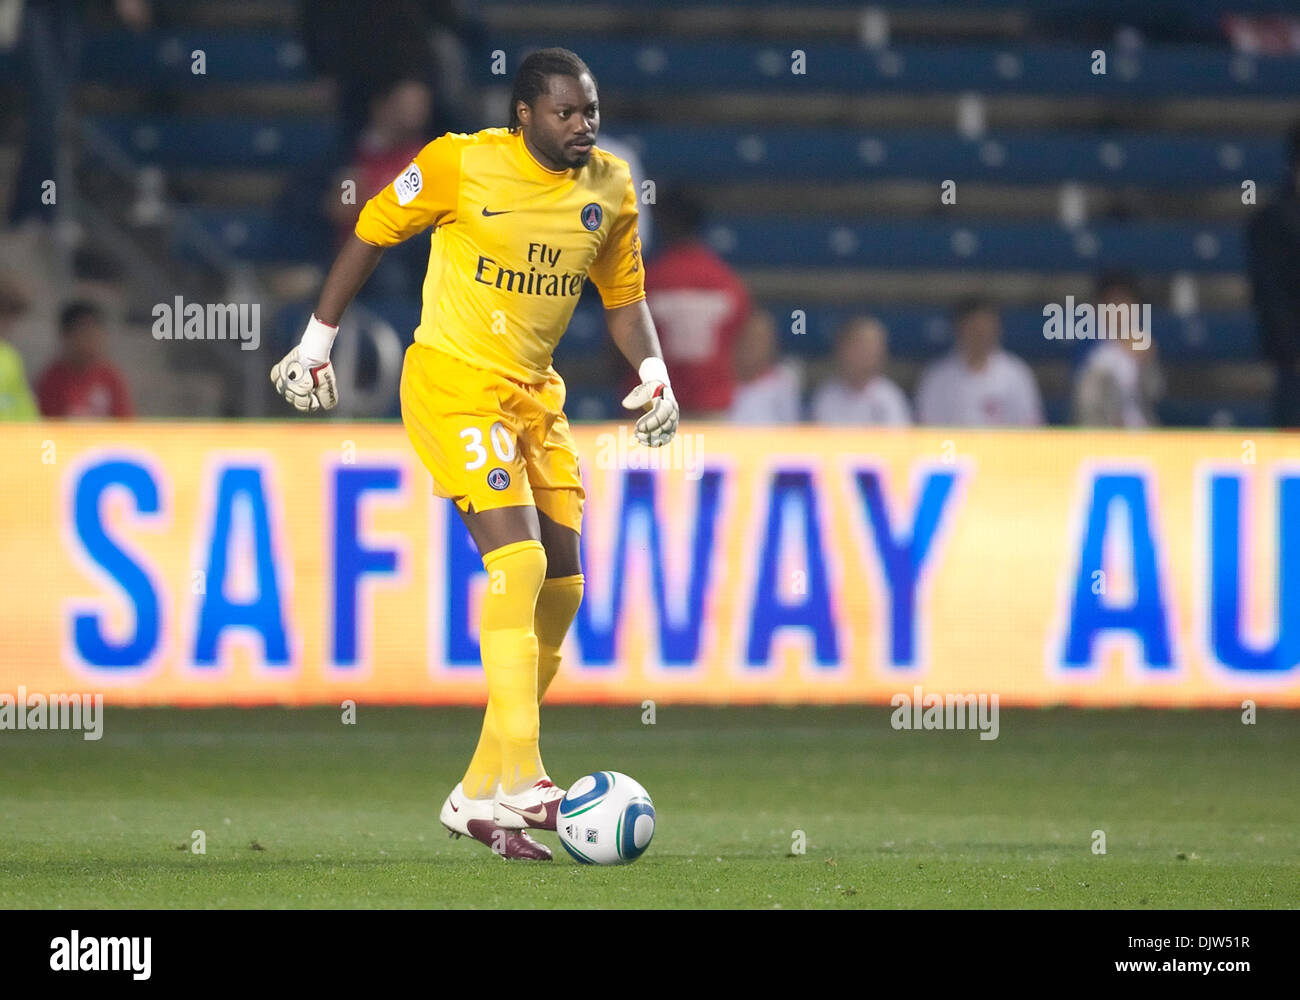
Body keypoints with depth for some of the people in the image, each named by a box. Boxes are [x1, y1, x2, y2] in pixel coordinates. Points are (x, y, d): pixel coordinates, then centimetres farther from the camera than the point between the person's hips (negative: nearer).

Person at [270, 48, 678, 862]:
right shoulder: (464, 164, -14)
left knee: (562, 586, 5)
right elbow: (373, 231, -2)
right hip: (454, 383, -7)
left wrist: (653, 371, -5)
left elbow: (623, 293, 13)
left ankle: (484, 793, 16)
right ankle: (513, 785, -24)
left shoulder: (611, 189, 1)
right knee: (519, 561, -22)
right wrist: (318, 339, 1)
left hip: (536, 391, 7)